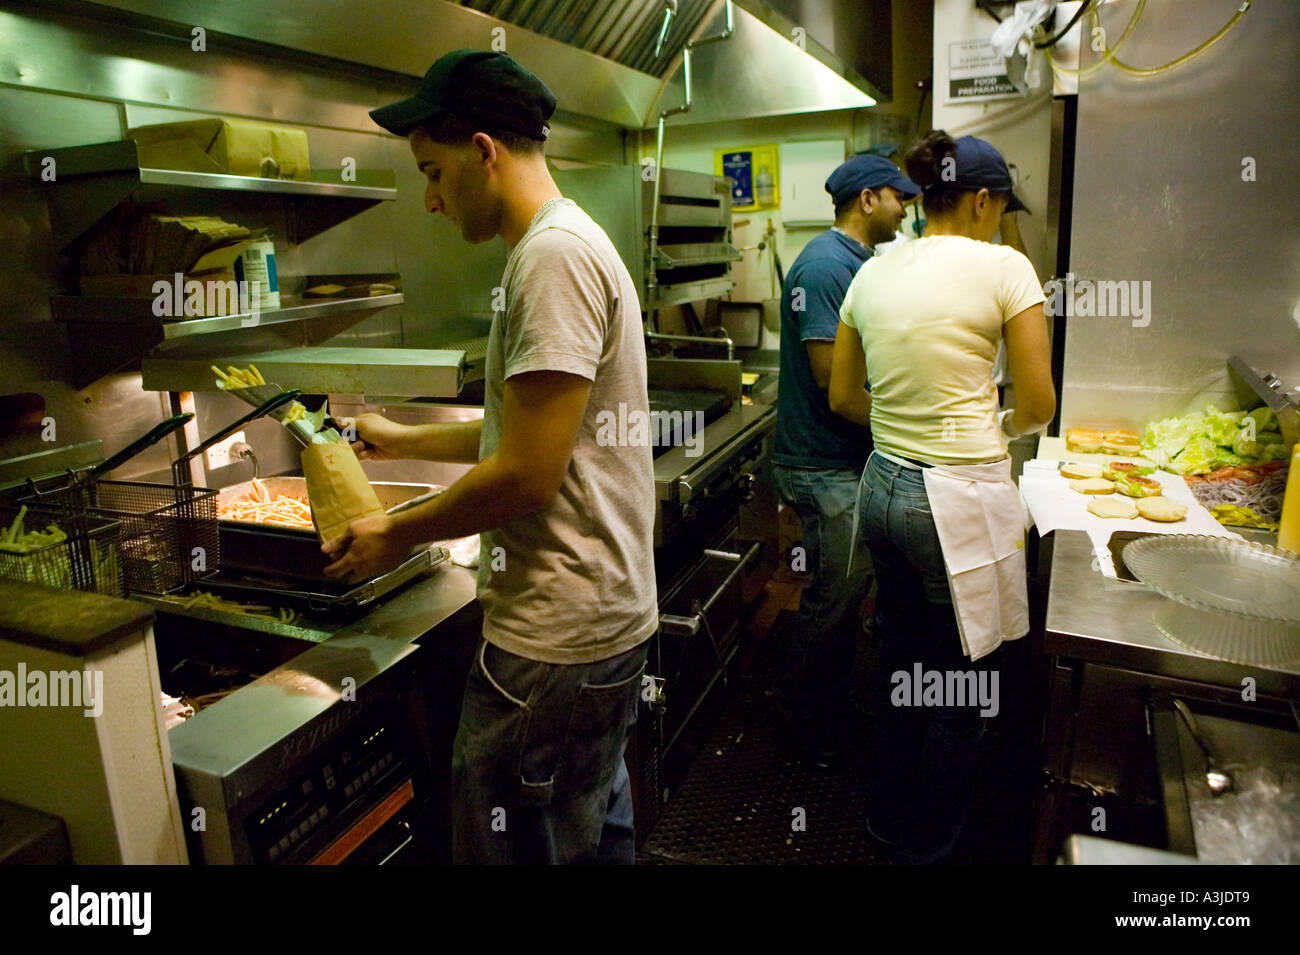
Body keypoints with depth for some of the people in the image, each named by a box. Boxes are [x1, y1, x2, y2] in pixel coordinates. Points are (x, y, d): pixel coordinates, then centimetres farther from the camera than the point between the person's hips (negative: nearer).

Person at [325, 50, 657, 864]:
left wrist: (399, 536, -8)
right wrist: (403, 440, 26)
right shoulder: (568, 245, 15)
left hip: (556, 642, -10)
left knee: (508, 840, 6)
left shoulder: (554, 255, -18)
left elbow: (529, 474, -22)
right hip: (605, 613, 10)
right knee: (598, 825, 24)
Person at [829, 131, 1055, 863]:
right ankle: (929, 844, 32)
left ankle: (888, 816, 42)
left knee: (903, 663, 23)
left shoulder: (873, 273, 5)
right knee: (964, 689, 13)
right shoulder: (1003, 266, -11)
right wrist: (995, 427, 11)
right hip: (960, 499, -6)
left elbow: (845, 398, 10)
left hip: (885, 484, 7)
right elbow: (1039, 406, -8)